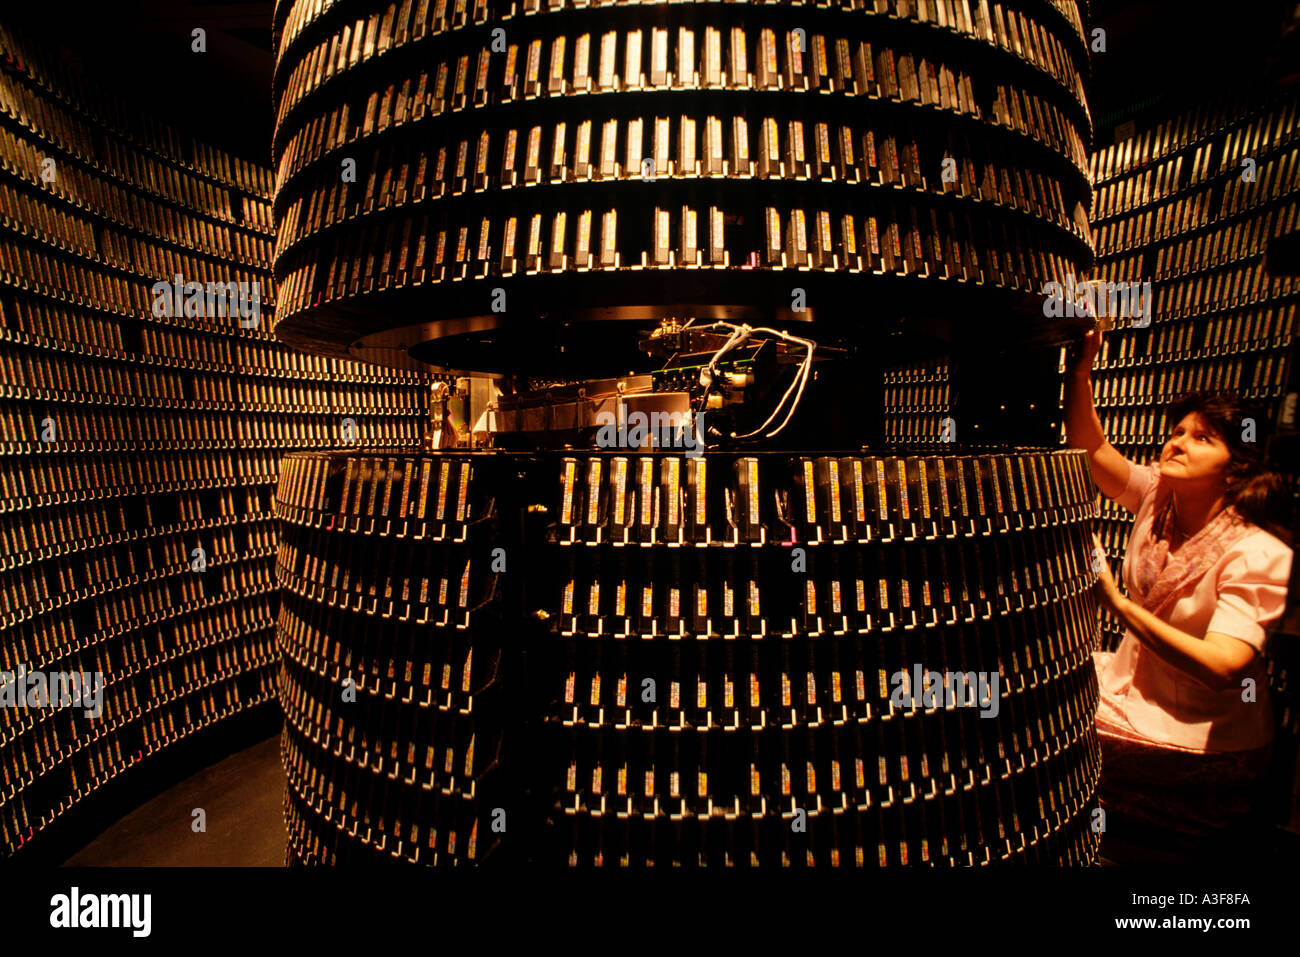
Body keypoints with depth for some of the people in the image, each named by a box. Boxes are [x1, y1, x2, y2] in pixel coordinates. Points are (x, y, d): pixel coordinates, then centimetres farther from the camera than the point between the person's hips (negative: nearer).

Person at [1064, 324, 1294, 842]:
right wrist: (1079, 372, -27)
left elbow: (1222, 668, -30)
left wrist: (1118, 603, -33)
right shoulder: (1158, 496, -3)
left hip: (1208, 742, -6)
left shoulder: (1257, 553, -20)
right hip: (1133, 684, 6)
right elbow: (1089, 446, -13)